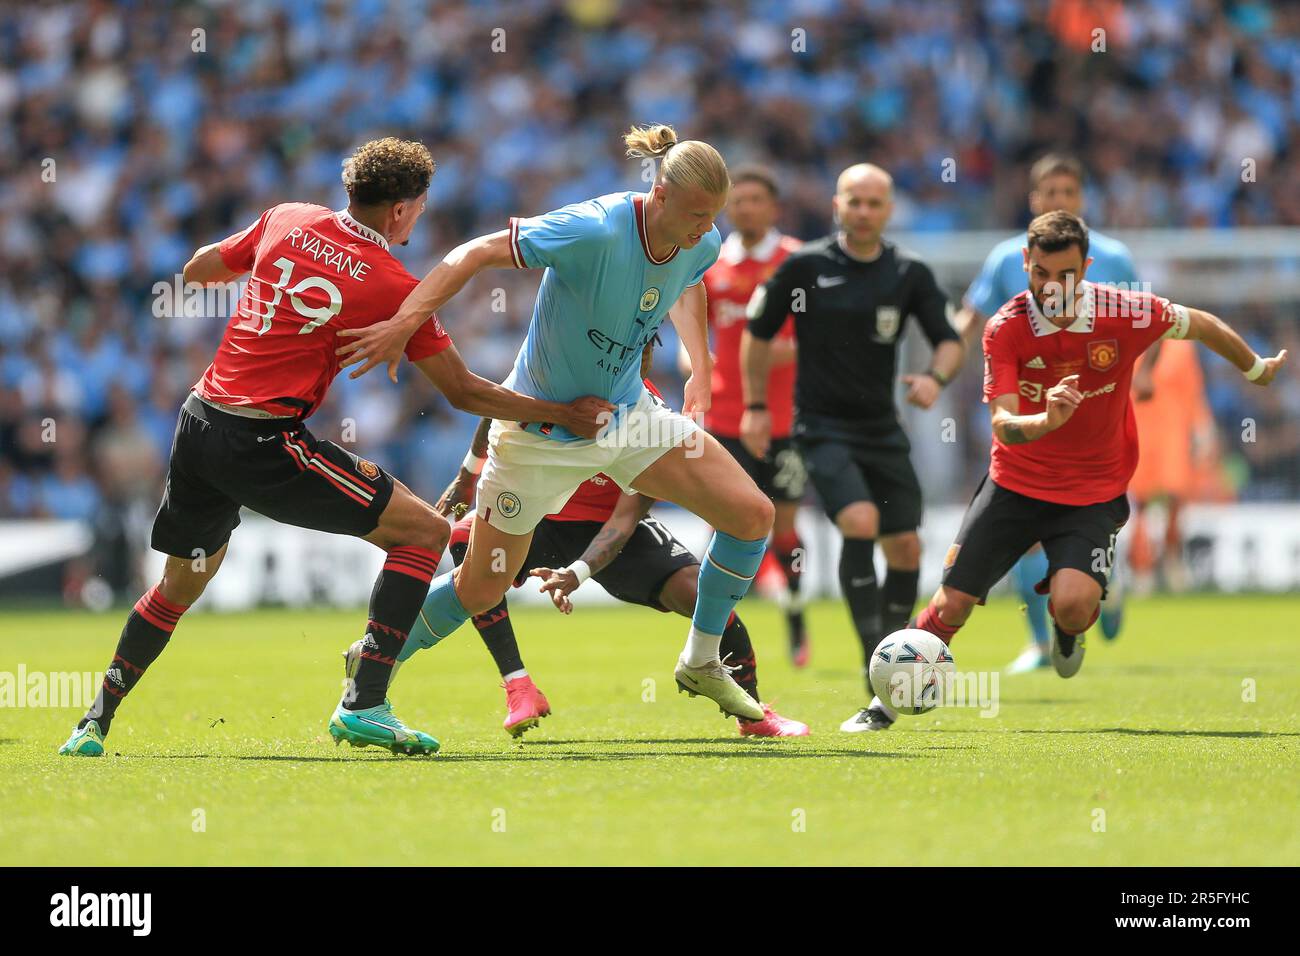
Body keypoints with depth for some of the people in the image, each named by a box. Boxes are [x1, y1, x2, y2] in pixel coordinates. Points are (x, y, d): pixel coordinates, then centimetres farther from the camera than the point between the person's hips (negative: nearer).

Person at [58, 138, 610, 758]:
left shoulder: (287, 222, 8)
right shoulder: (395, 288, -6)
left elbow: (196, 270, 22)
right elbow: (463, 392, 1)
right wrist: (562, 415, 11)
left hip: (199, 423, 7)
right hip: (264, 444, -7)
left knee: (181, 583, 27)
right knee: (424, 531, -1)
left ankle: (97, 720, 29)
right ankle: (364, 706, -8)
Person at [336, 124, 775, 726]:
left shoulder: (702, 245, -11)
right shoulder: (594, 232, -33)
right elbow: (476, 254, -28)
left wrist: (699, 370, 5)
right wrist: (404, 322, -37)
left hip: (627, 412, 6)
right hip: (541, 427, -6)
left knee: (753, 514, -7)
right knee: (479, 591, 3)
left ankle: (701, 664, 14)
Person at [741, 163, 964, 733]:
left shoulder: (909, 274, 2)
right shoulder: (804, 267, -5)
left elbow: (949, 340, 5)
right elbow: (759, 333, 7)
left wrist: (935, 377, -17)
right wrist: (756, 406, 6)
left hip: (882, 430, 4)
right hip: (822, 427, -4)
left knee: (905, 548, 4)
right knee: (861, 523, -24)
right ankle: (879, 694, -26)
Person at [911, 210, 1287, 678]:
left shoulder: (1124, 313, -16)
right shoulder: (1005, 328, -16)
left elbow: (1201, 325, 3)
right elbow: (1003, 425, -23)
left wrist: (1258, 370, 19)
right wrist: (1047, 420, -46)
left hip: (1094, 493, -1)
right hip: (1015, 483, 1)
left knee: (1073, 605, -24)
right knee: (952, 605, -3)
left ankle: (1066, 628, 15)